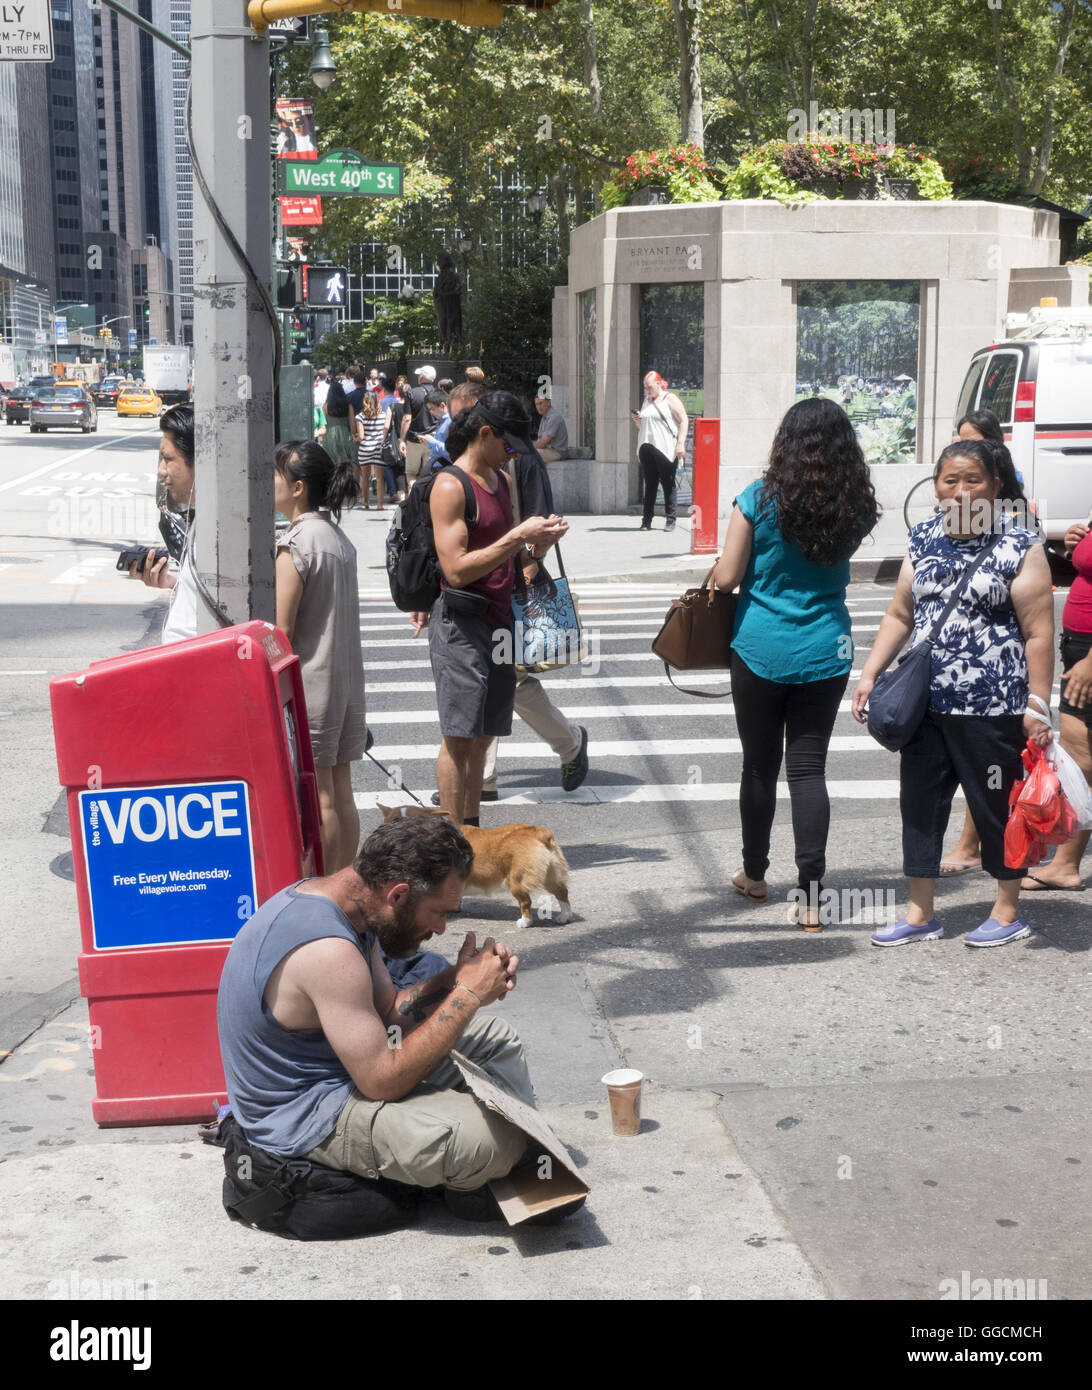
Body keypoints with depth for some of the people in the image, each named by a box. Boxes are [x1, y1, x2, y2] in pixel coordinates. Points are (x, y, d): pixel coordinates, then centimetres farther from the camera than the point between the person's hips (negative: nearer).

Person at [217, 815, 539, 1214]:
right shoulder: (327, 951, -32)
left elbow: (388, 1012, 9)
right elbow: (383, 1081, -28)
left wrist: (453, 979, -9)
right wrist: (467, 995, -22)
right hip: (306, 1117, -10)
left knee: (494, 1037, 15)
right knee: (495, 1140, -26)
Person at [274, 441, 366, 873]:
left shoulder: (295, 544, -15)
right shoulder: (339, 538, 11)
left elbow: (280, 632, -17)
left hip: (310, 686, -8)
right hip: (346, 682, 8)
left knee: (317, 797, -3)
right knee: (340, 793, 12)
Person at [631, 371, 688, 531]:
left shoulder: (670, 399, 0)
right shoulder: (646, 401, 20)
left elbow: (684, 421, -5)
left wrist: (681, 443, -15)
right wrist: (636, 420, 5)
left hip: (666, 450, -6)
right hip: (647, 449, 6)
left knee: (668, 484, -1)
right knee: (650, 484, 5)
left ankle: (670, 519, 2)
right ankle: (647, 520, 6)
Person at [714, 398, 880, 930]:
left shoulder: (759, 500, -11)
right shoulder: (855, 508, -2)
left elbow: (726, 577, -8)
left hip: (761, 649, -2)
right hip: (825, 652, 2)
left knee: (759, 764, 12)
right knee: (809, 767, 5)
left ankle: (754, 875, 30)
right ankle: (810, 897, 1)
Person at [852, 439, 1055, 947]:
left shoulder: (1021, 547, -8)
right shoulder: (923, 539, 8)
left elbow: (1038, 634, -10)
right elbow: (900, 615, 15)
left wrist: (1037, 707, -14)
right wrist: (870, 674, 8)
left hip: (992, 708, -5)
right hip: (924, 701, 5)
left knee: (996, 806, 6)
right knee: (919, 801, 10)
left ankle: (1008, 911, 24)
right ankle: (920, 913, 22)